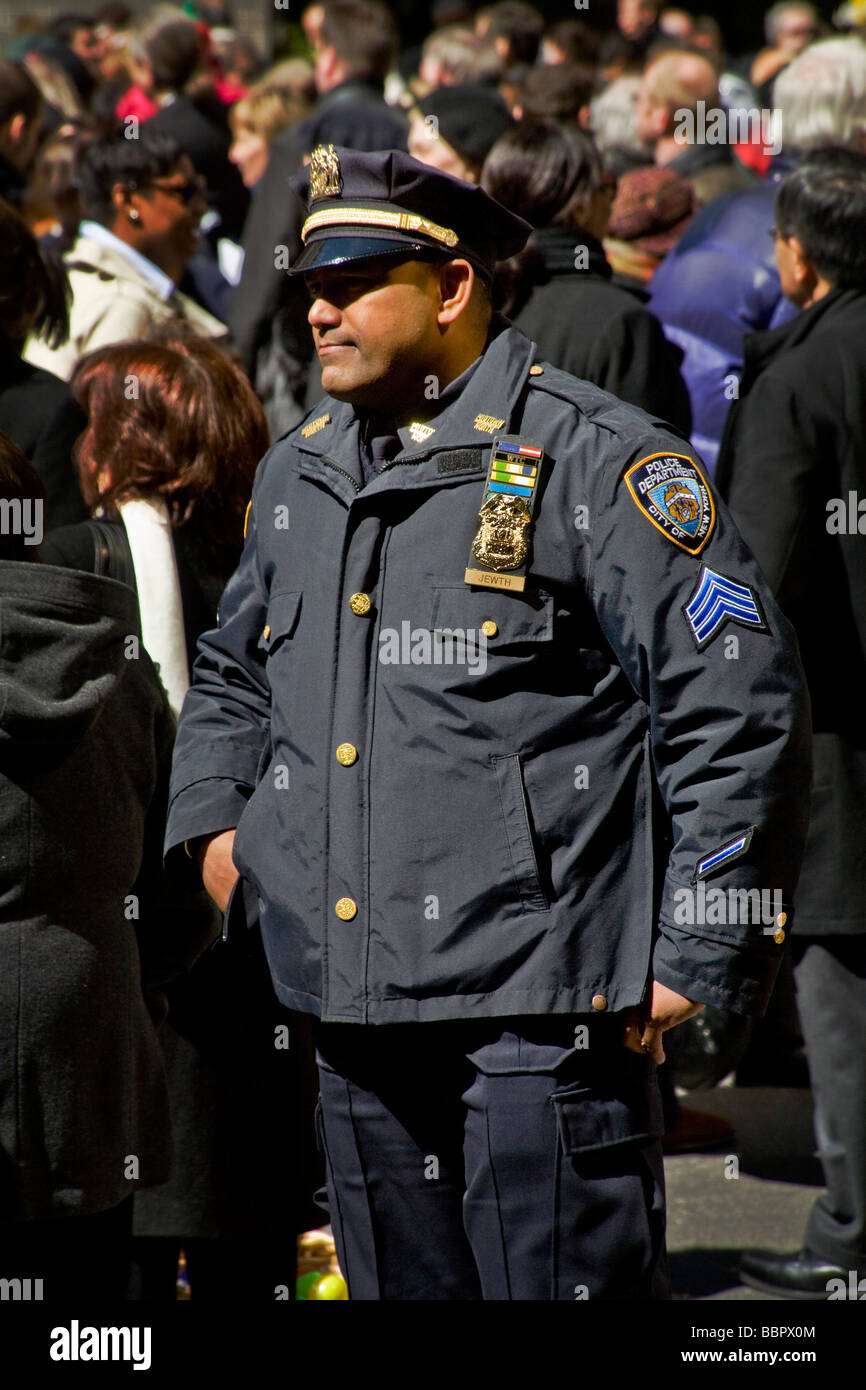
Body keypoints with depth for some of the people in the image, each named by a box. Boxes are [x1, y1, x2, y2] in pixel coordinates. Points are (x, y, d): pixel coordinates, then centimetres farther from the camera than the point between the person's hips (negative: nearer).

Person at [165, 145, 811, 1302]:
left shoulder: (598, 463, -8)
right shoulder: (298, 478, 14)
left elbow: (741, 706, -9)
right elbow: (232, 673, 34)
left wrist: (699, 960, -11)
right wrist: (209, 821, 16)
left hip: (540, 1002, -7)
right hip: (357, 1007, 7)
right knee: (400, 1287, 13)